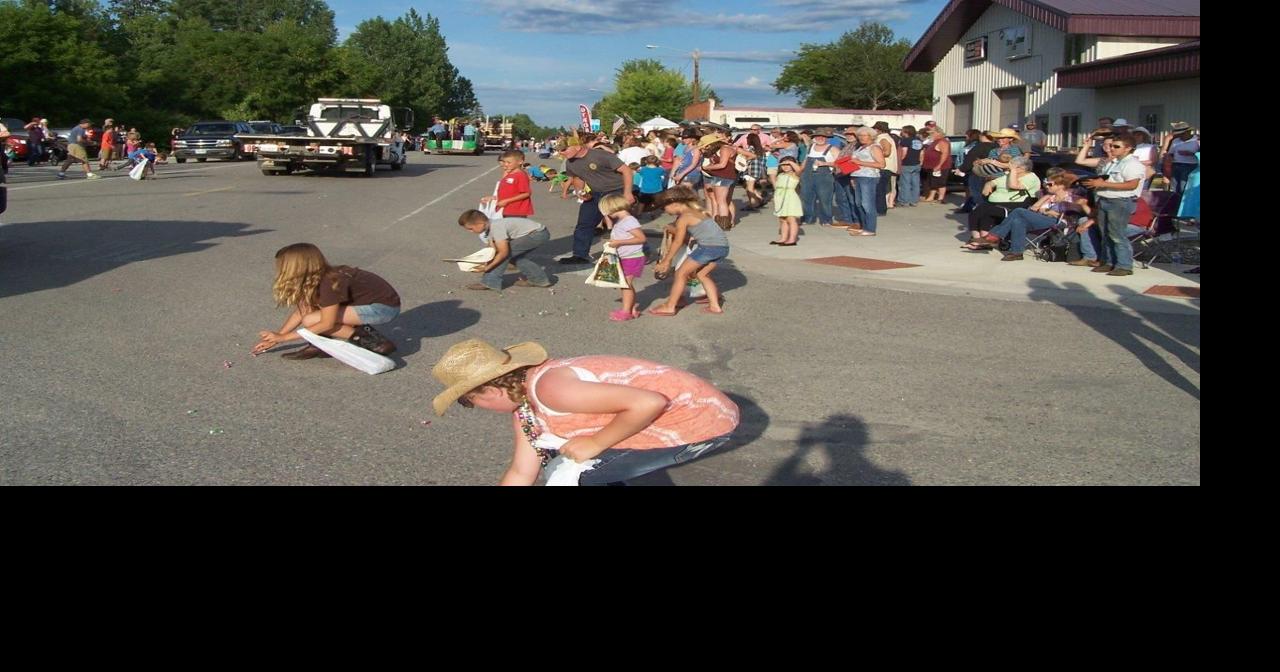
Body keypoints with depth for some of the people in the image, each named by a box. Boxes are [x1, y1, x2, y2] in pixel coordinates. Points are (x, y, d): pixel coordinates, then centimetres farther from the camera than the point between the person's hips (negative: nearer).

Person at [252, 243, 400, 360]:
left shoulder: (331, 283, -25)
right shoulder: (316, 277, 2)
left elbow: (327, 324, -21)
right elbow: (300, 311, 10)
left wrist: (284, 337, -15)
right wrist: (276, 337, 7)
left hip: (383, 308, -9)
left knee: (310, 321, -17)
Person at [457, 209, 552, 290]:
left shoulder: (497, 228, -21)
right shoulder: (490, 228, 9)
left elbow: (503, 253, -22)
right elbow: (493, 251, 5)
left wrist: (486, 268, -20)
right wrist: (484, 263, -10)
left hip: (538, 234, -10)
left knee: (506, 252, -11)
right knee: (512, 254, 19)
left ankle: (489, 282, -6)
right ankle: (540, 279, 21)